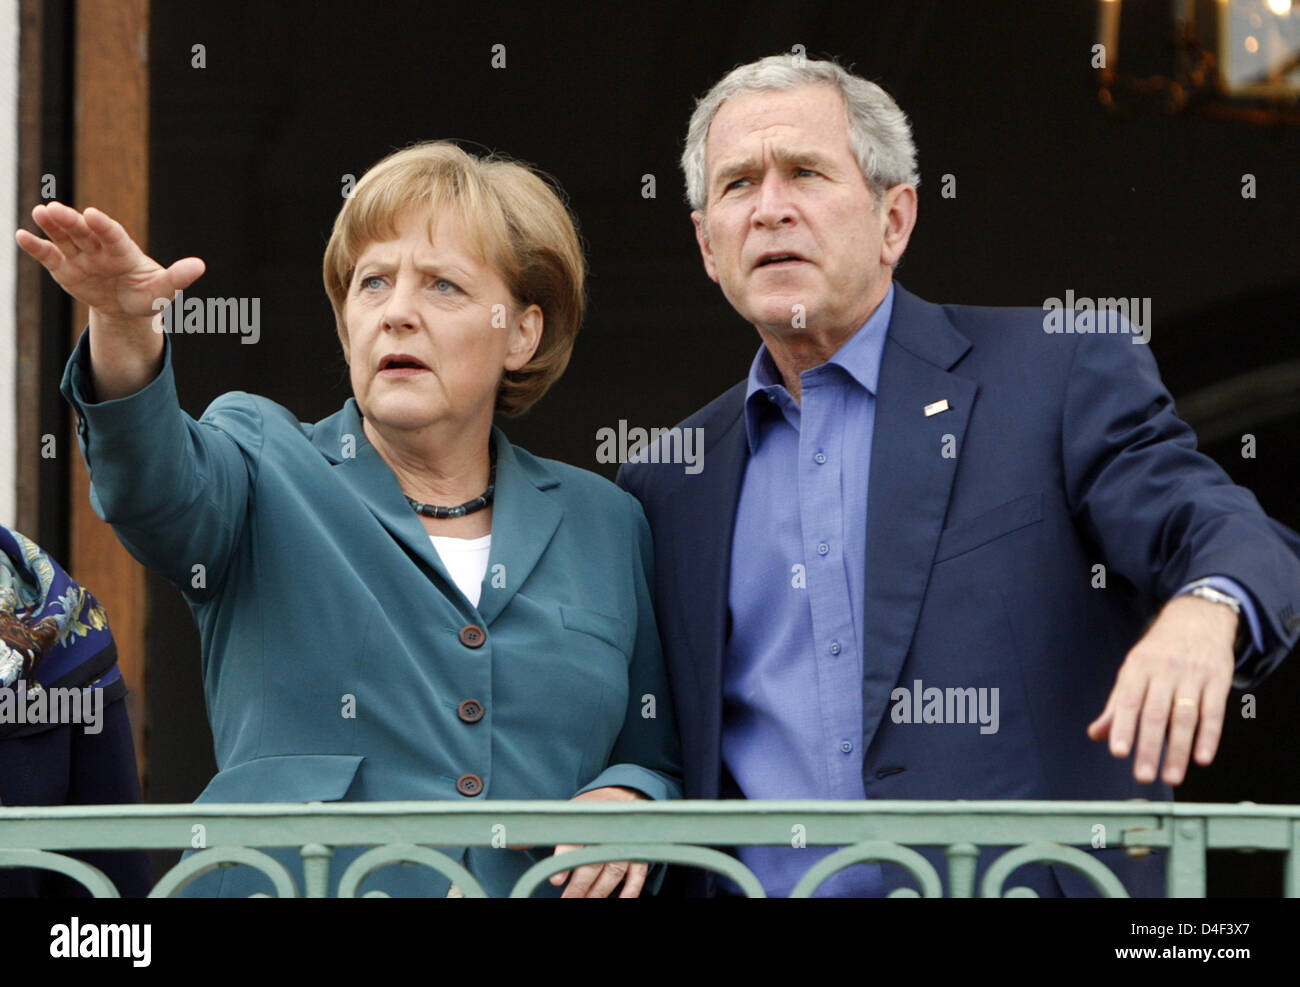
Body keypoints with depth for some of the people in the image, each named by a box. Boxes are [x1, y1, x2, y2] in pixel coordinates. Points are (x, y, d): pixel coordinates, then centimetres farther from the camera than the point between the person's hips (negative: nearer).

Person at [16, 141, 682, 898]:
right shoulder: (268, 473, 10)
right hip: (291, 883, -2)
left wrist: (625, 798, -1)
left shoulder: (604, 524, 16)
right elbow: (161, 482, -13)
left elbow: (659, 756, 21)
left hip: (538, 889, 2)